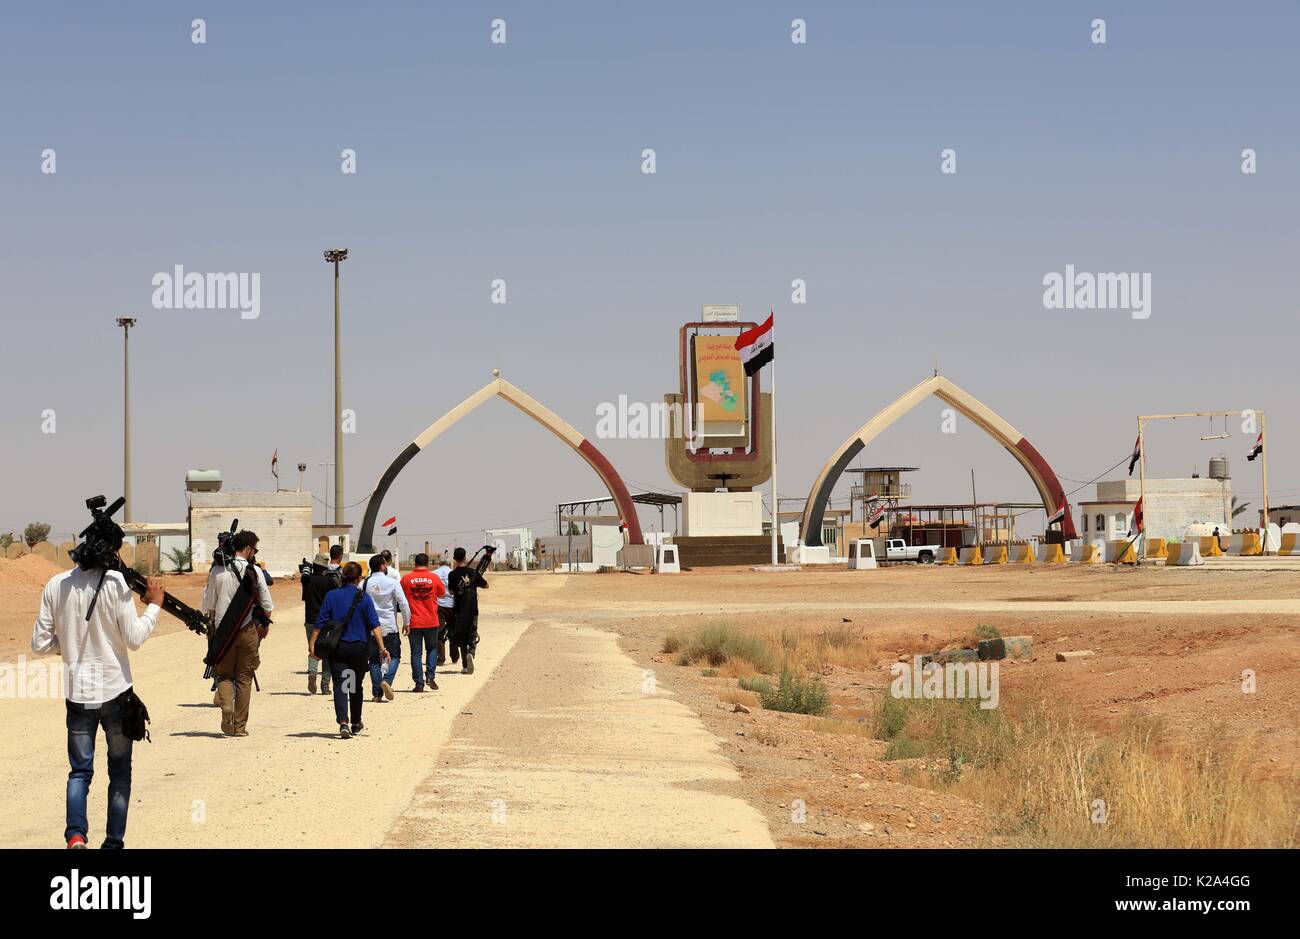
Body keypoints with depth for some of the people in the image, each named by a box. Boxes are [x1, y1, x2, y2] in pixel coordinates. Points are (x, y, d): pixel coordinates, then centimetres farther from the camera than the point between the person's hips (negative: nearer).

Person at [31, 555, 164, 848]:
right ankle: (114, 841, 12)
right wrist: (154, 605, 1)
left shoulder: (56, 585, -1)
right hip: (115, 691, -2)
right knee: (120, 771, 13)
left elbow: (40, 644, 2)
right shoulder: (115, 583, -13)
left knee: (80, 771, 9)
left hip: (77, 692, 3)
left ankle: (75, 834, -13)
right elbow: (134, 639, -11)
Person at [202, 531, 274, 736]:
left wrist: (212, 624, 22)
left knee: (225, 675, 15)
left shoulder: (217, 570, -1)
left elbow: (208, 604, 4)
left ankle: (226, 704, -14)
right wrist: (264, 626, 15)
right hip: (248, 630, -1)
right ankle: (240, 726, 9)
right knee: (244, 677, 8)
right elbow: (266, 605, -2)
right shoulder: (254, 571, -6)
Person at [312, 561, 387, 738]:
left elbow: (320, 623, -3)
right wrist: (381, 647, -10)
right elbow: (374, 624, -10)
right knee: (356, 686, 16)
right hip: (360, 648, 0)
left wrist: (313, 644, 2)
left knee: (339, 685, -5)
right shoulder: (363, 597, -5)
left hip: (337, 647, 0)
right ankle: (356, 724, 30)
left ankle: (343, 723, -25)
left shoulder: (331, 596, -2)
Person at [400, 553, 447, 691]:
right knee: (432, 649, 18)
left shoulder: (406, 579, -3)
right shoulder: (434, 578, -4)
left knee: (416, 653, 6)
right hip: (431, 622, 0)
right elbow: (442, 594, 11)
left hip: (414, 622, 0)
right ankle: (431, 677, 4)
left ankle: (419, 683, 3)